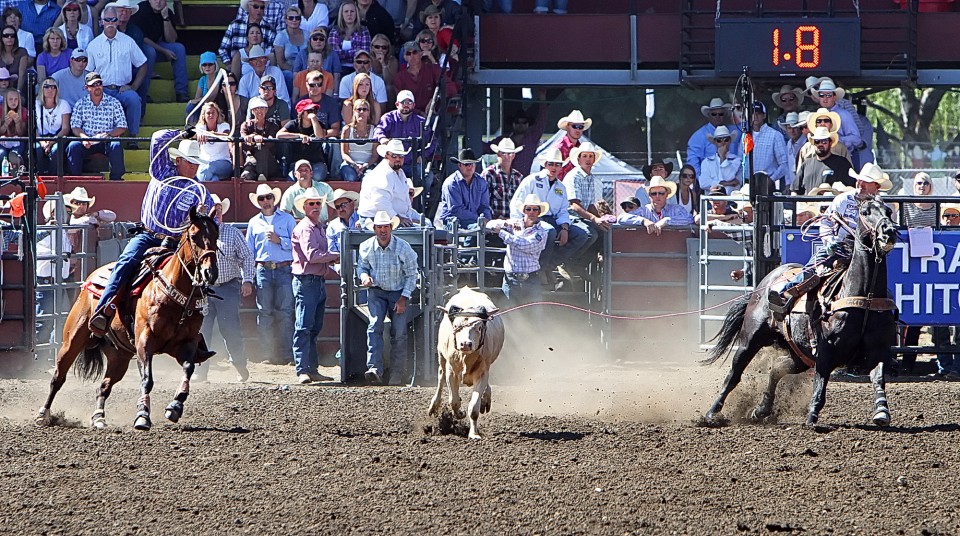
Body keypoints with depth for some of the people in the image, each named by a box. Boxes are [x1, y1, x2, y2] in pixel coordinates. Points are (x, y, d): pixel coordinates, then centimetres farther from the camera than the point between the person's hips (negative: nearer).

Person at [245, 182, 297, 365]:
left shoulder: (287, 219, 8)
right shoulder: (254, 223, 15)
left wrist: (279, 241, -10)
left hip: (284, 270, -2)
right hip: (263, 271, 2)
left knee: (285, 312, -6)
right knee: (265, 313, -1)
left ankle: (286, 354, -6)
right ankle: (268, 353, 1)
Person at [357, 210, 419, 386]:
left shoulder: (403, 248, -13)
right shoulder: (366, 247, -7)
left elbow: (411, 274, -6)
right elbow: (361, 266, 10)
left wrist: (404, 298, -12)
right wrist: (364, 275, -15)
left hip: (398, 293, -1)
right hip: (376, 292, 1)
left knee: (399, 332, -3)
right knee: (374, 326, -19)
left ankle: (398, 373, 10)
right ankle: (374, 369, -29)